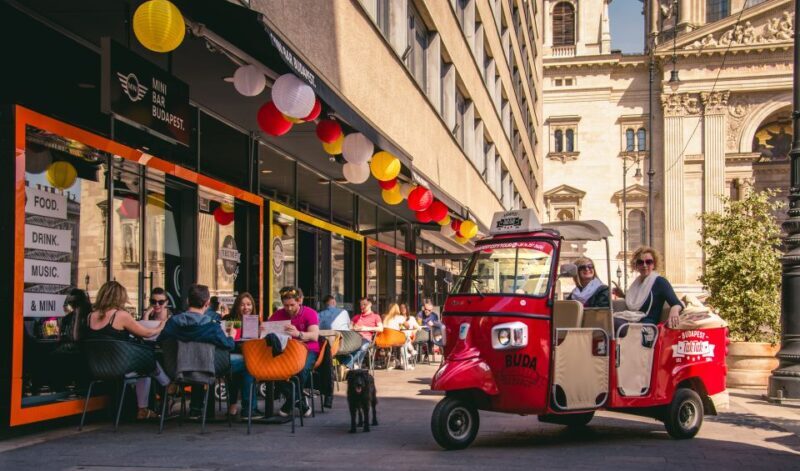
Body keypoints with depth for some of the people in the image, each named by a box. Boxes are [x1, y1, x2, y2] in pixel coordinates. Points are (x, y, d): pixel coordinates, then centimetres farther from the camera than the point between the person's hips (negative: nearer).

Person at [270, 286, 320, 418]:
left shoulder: (310, 313, -5)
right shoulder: (278, 314, 7)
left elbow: (314, 336, -20)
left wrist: (298, 334, -40)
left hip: (307, 350, -3)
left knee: (301, 368, -37)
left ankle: (290, 404, -10)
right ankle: (300, 402, -11)